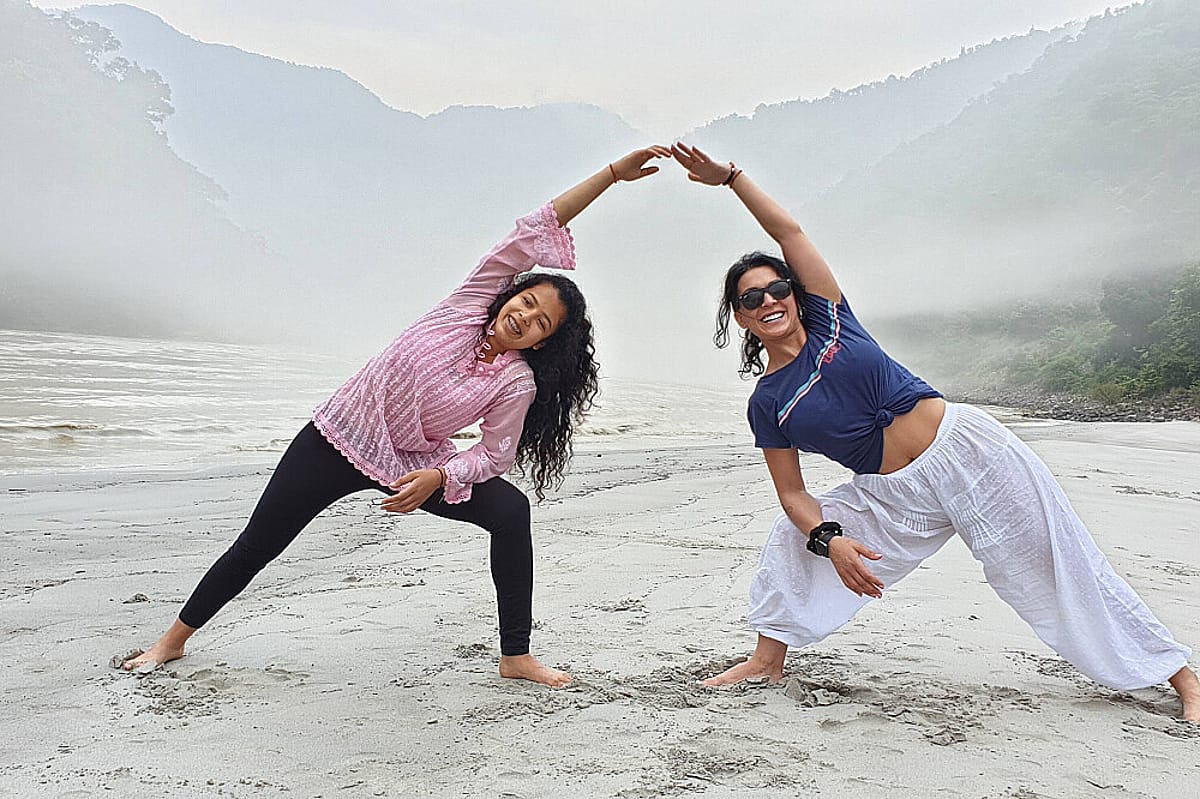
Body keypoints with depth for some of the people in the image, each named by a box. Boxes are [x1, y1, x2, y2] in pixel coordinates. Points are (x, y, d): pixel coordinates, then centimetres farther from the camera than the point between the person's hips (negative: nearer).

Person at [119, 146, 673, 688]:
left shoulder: (517, 384, -12)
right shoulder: (473, 303, -12)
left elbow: (494, 455, -7)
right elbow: (536, 230, -16)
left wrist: (438, 478, -25)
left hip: (414, 462, 0)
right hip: (340, 437, 0)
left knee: (511, 509, -20)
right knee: (257, 545, 4)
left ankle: (516, 657, -11)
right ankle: (174, 640, 28)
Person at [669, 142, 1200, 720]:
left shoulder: (828, 320, 0)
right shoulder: (767, 403, 2)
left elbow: (788, 231, -4)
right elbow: (794, 494, 0)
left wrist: (731, 176, -13)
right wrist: (830, 540, -18)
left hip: (966, 447, -2)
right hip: (896, 498, 3)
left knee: (1058, 566, 2)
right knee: (794, 537, -1)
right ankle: (768, 658, 15)